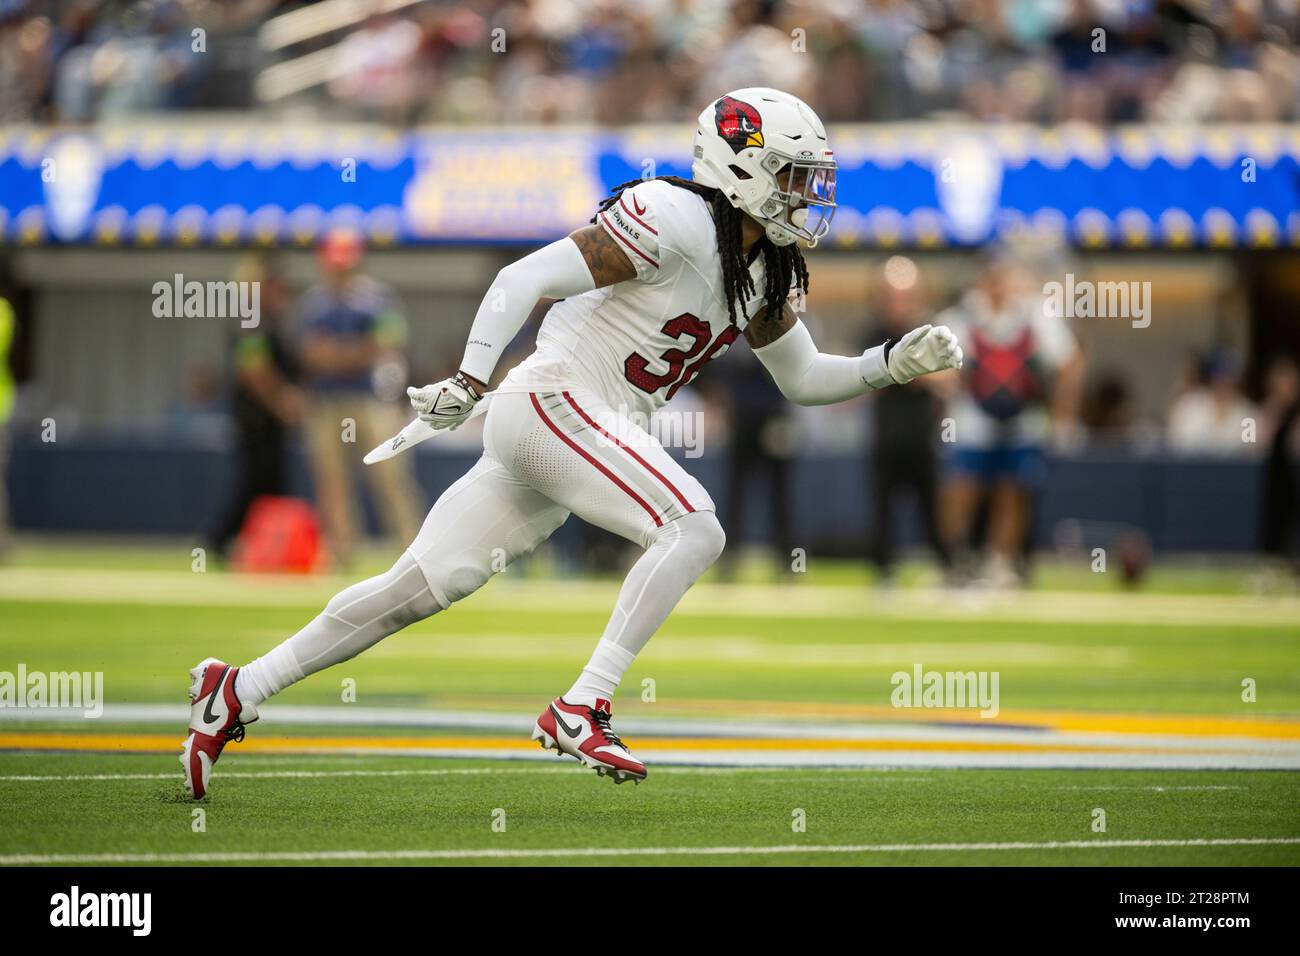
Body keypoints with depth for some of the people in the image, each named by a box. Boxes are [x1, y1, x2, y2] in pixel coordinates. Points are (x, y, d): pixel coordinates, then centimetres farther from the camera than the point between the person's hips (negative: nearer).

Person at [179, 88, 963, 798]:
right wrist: (471, 381, -24)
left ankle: (240, 692, 10)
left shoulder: (765, 271, 15)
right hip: (552, 402, -9)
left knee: (416, 589, 7)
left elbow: (803, 378, 25)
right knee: (695, 529, -21)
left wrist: (894, 363, 9)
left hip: (582, 433, 9)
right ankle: (582, 710, -22)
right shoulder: (678, 222, -14)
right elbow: (529, 277, -17)